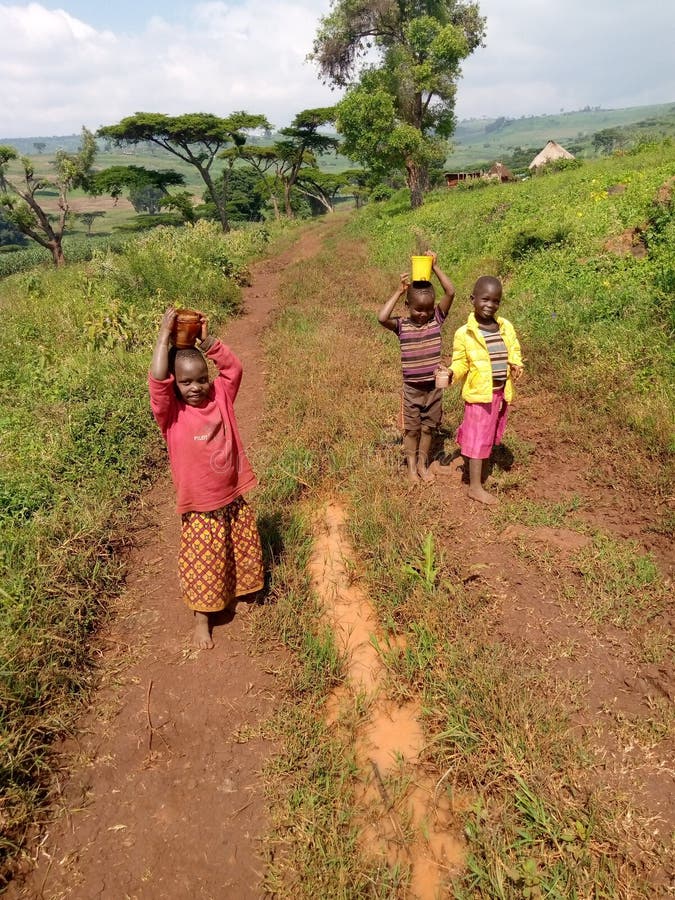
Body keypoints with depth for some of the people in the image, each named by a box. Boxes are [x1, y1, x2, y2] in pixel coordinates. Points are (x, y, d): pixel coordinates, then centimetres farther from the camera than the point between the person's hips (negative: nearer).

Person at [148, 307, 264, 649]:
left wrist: (206, 339, -16)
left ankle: (241, 591, 51)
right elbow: (157, 382, -31)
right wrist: (164, 336, -29)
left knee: (243, 553, 24)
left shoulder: (220, 397, -3)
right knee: (203, 565, 10)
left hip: (234, 498, 4)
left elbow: (234, 368, -9)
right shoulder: (171, 413, -15)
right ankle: (202, 619, 30)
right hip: (201, 508, -4)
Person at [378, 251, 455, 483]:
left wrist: (435, 267, -20)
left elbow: (450, 292, -18)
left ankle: (423, 464, 31)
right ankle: (411, 466, 28)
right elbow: (381, 318, -31)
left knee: (428, 426, 14)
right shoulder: (401, 325, -10)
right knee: (412, 428, 12)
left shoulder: (437, 318, -5)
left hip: (434, 385, 2)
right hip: (411, 386, -2)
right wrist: (399, 291, -26)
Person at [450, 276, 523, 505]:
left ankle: (482, 472, 40)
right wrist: (451, 373, -27)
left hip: (502, 392, 5)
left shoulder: (506, 327, 1)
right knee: (478, 437, 0)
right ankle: (475, 487, 9)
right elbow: (460, 364, -7)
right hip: (480, 393, -5)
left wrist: (516, 365, -9)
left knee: (491, 435, 20)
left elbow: (514, 351, 11)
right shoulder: (464, 334, -12)